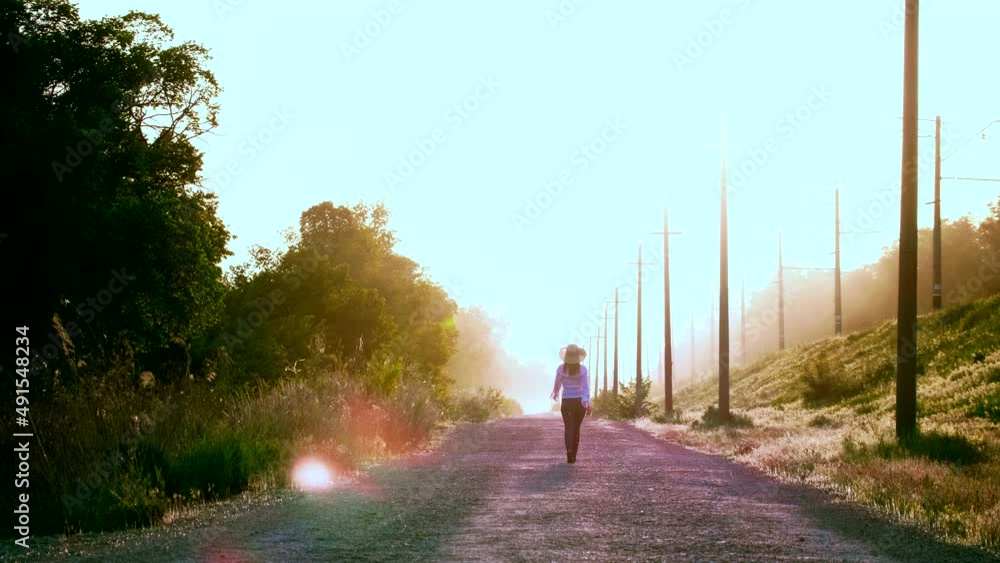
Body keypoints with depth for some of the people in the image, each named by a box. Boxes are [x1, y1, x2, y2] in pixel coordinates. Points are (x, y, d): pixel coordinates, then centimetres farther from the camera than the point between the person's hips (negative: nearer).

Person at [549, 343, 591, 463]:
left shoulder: (561, 369, -9)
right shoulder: (583, 369, -10)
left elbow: (557, 384, 3)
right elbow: (586, 386, -15)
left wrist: (555, 394, 25)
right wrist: (587, 403, -17)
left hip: (567, 402, -1)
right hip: (580, 401, 1)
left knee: (568, 428, 0)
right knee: (576, 429, 15)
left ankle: (569, 455, -20)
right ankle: (573, 456, 18)